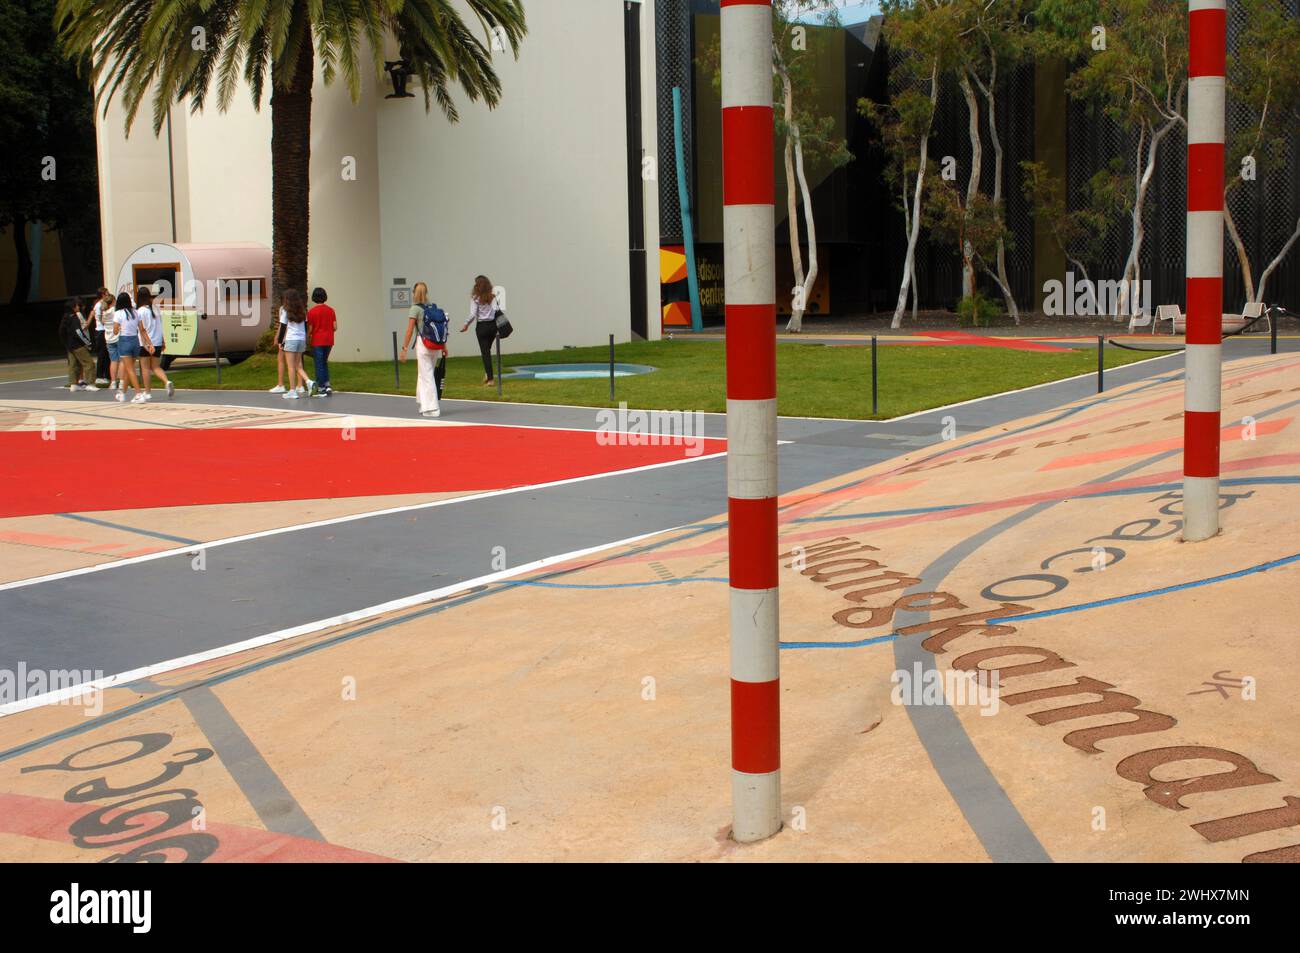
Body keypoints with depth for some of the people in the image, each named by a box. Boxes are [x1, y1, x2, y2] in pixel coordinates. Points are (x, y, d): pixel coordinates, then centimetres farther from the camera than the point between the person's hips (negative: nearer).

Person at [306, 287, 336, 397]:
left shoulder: (312, 312, -10)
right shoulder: (331, 310, 1)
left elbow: (310, 329, -8)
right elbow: (335, 327, 0)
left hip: (317, 342, -4)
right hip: (329, 341, 4)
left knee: (319, 365, 2)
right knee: (324, 363, 19)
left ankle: (321, 389, 1)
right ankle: (327, 385, 8)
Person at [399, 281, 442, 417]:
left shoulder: (416, 308, -6)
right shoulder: (434, 307, 9)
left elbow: (409, 331, -10)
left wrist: (404, 349, -8)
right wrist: (444, 347, 17)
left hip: (423, 343, -6)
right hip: (436, 344, 6)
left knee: (426, 375, -1)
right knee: (424, 374, 18)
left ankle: (431, 408, -2)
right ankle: (425, 406, 23)